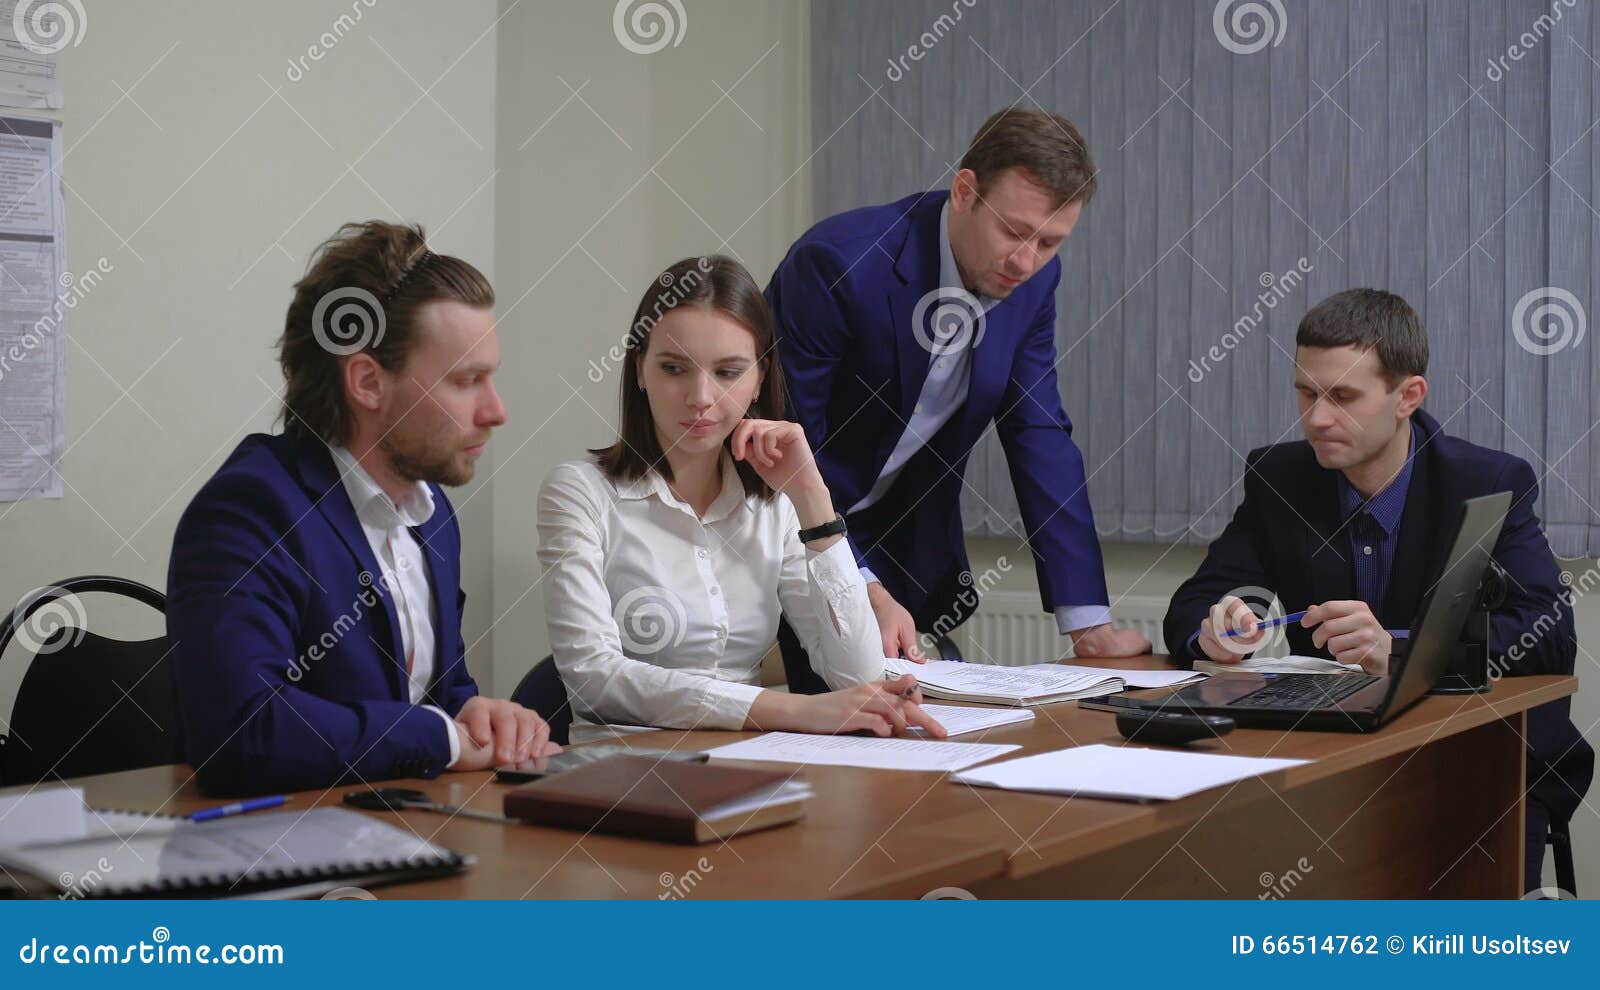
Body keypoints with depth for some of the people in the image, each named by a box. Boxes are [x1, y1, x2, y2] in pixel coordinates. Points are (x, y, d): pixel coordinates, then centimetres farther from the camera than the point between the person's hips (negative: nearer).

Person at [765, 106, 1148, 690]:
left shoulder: (1033, 280, -8)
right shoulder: (839, 261, -27)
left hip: (903, 540, 5)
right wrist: (862, 589, -34)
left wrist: (1088, 624, -10)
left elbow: (1040, 437, -5)